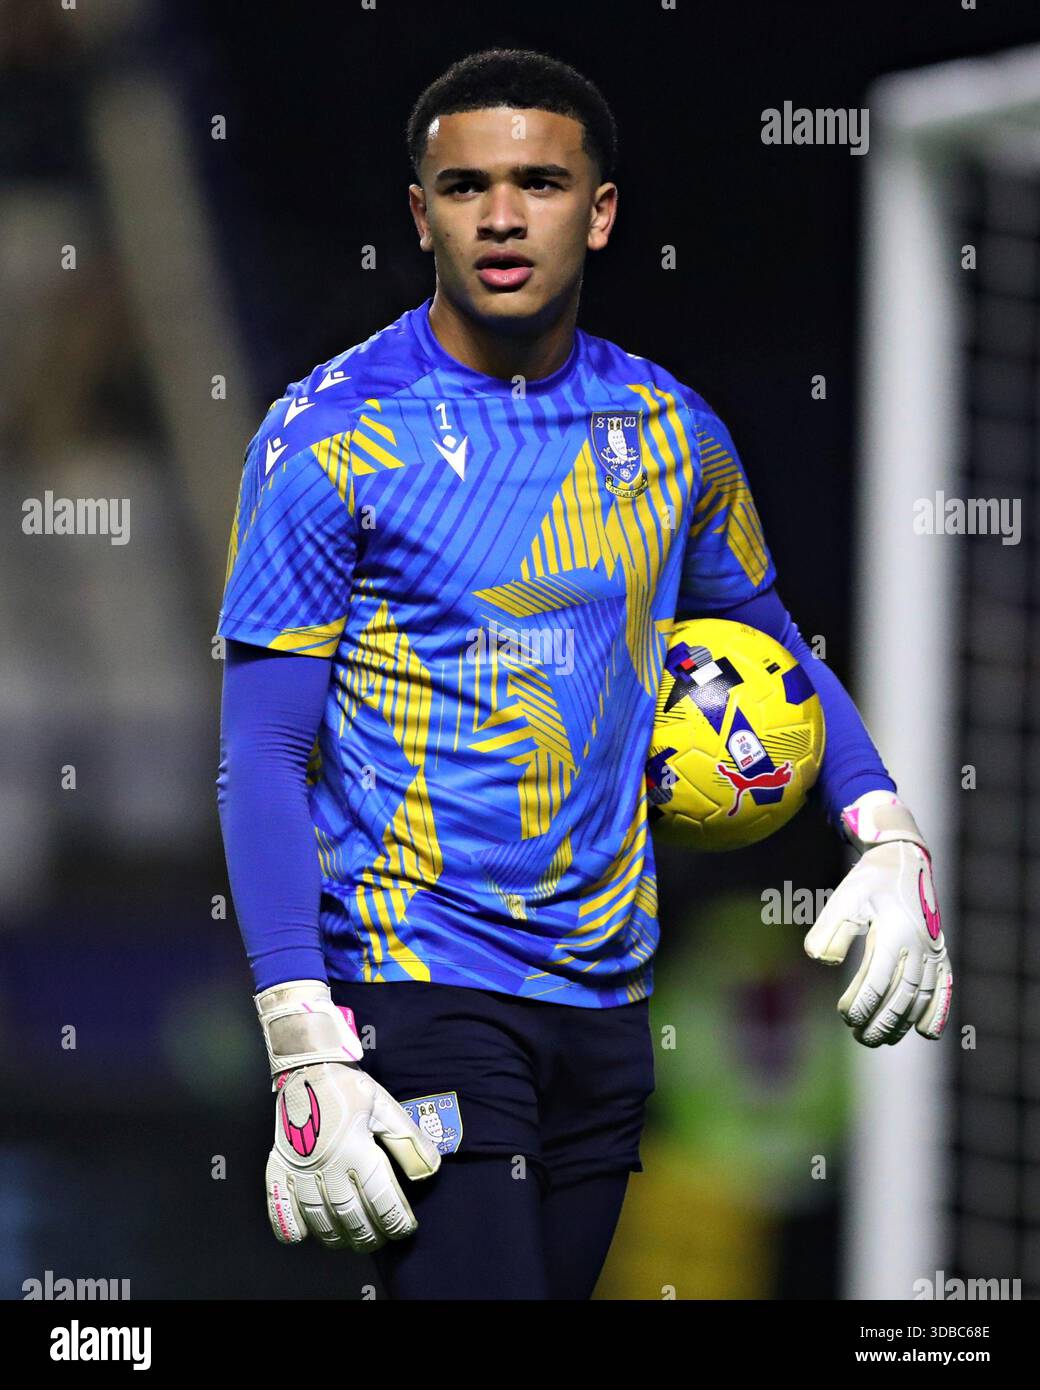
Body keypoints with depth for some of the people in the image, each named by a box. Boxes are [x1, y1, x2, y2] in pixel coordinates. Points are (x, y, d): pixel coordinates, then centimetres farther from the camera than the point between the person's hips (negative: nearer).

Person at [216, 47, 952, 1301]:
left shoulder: (669, 432, 8)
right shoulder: (332, 436, -7)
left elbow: (769, 644, 24)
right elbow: (261, 756, -10)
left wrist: (890, 842, 6)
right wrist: (305, 1055, -19)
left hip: (606, 997, 5)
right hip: (421, 988, -5)